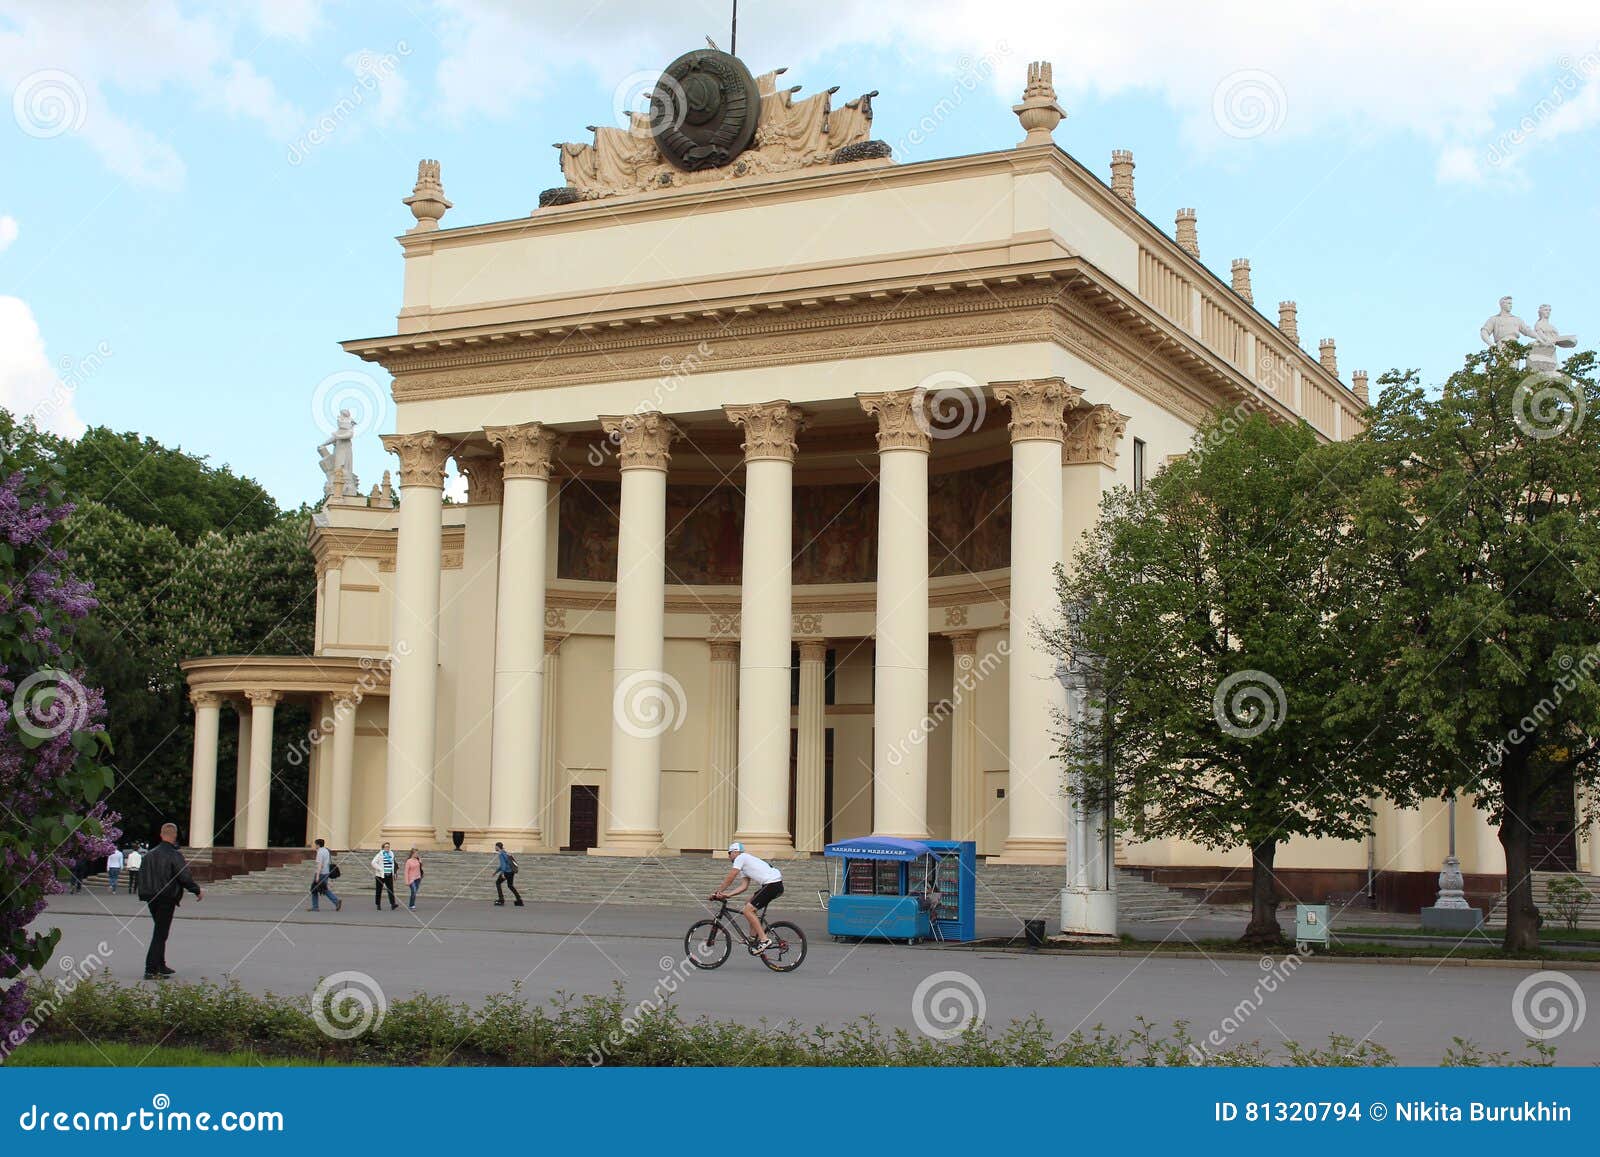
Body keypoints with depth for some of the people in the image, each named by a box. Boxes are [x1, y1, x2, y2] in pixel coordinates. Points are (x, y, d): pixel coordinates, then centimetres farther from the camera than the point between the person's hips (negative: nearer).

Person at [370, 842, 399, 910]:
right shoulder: (380, 854, -7)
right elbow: (373, 863, -15)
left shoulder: (391, 854, 11)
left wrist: (393, 873, 19)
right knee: (379, 890, 4)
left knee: (391, 889, -8)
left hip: (389, 875, 4)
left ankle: (393, 904, -16)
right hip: (380, 875, -4)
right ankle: (378, 905, 14)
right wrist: (380, 869, -17)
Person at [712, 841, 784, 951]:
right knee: (749, 904, 22)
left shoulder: (741, 858, 0)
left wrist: (719, 892, 8)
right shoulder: (747, 860, 27)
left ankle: (764, 940, -14)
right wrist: (728, 895, 10)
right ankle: (754, 936, 23)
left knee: (748, 910, -11)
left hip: (772, 885, -10)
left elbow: (730, 878, -3)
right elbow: (744, 886, 19)